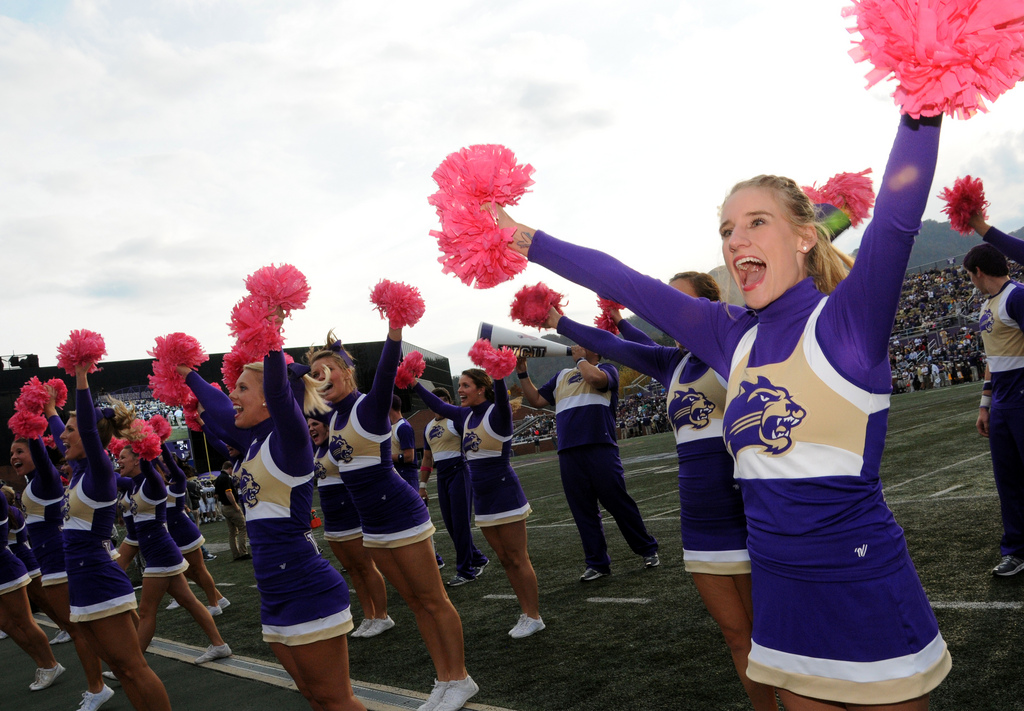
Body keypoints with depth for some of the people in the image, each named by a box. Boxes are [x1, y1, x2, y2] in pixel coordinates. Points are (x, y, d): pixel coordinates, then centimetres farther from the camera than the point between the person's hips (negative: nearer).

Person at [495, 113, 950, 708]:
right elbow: (624, 284, 8)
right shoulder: (735, 338, 4)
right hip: (780, 591, 5)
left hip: (866, 590, -5)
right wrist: (525, 239, 11)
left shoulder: (848, 320, -10)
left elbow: (897, 220, -28)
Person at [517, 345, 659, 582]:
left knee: (619, 503, 0)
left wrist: (581, 358, 0)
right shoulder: (561, 376, 25)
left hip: (600, 449, -5)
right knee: (583, 511, 7)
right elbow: (536, 400, 23)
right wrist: (523, 374, 15)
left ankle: (648, 550, 17)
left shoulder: (607, 369, 8)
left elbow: (595, 378, -16)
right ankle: (597, 563, 16)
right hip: (568, 453, 5)